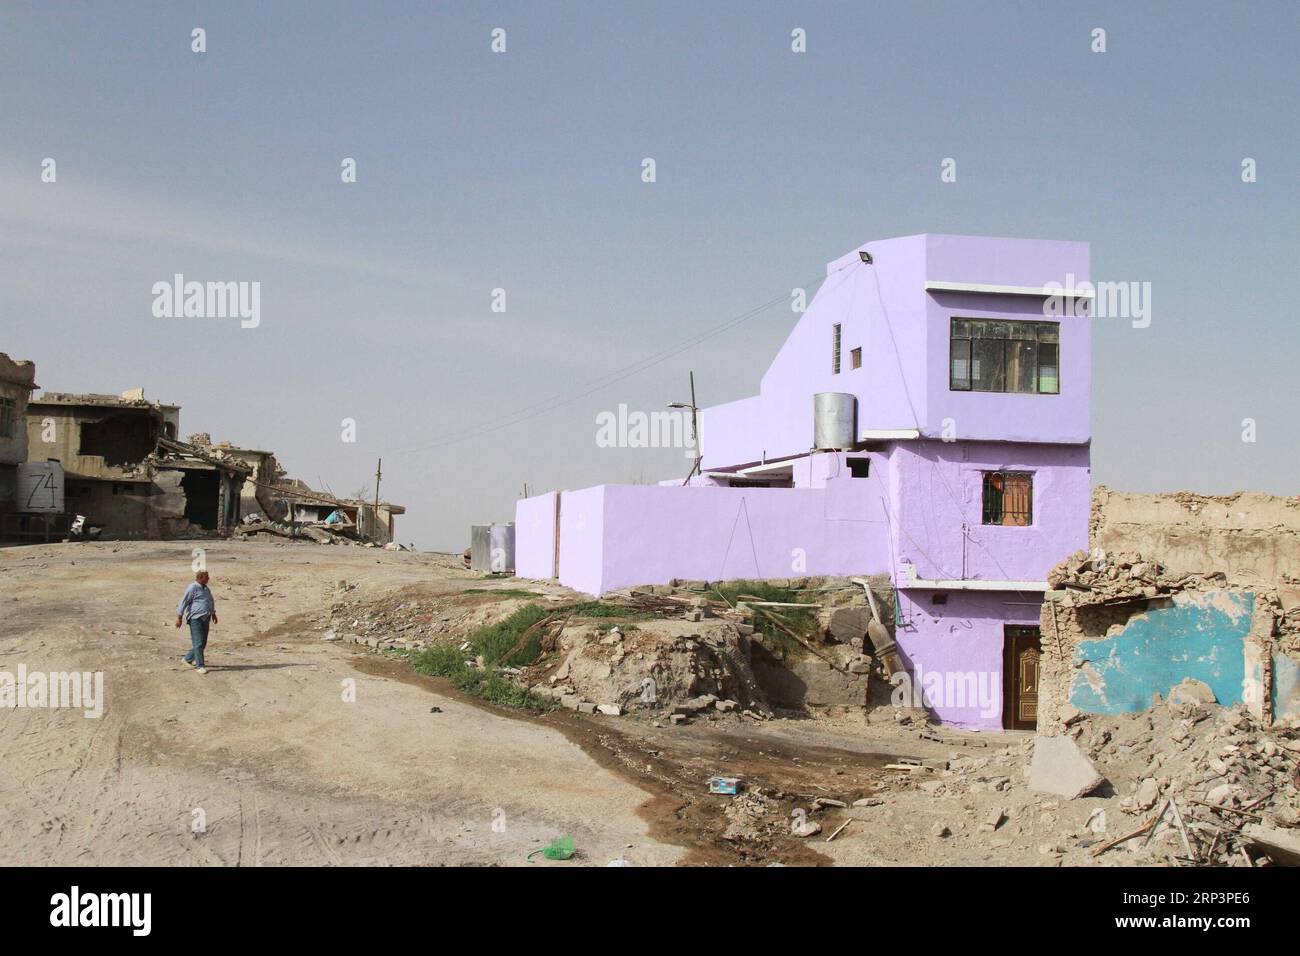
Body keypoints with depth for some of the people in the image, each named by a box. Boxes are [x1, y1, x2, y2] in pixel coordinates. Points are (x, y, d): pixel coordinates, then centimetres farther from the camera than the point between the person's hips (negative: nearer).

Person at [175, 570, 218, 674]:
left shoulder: (205, 588, 15)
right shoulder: (192, 588, -10)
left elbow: (211, 601, 30)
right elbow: (183, 602, -12)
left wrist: (213, 614, 30)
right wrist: (179, 618, -14)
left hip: (205, 619, 8)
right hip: (195, 619, -8)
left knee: (203, 643, 11)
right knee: (198, 643, -9)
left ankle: (188, 659, 28)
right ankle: (200, 666, -6)